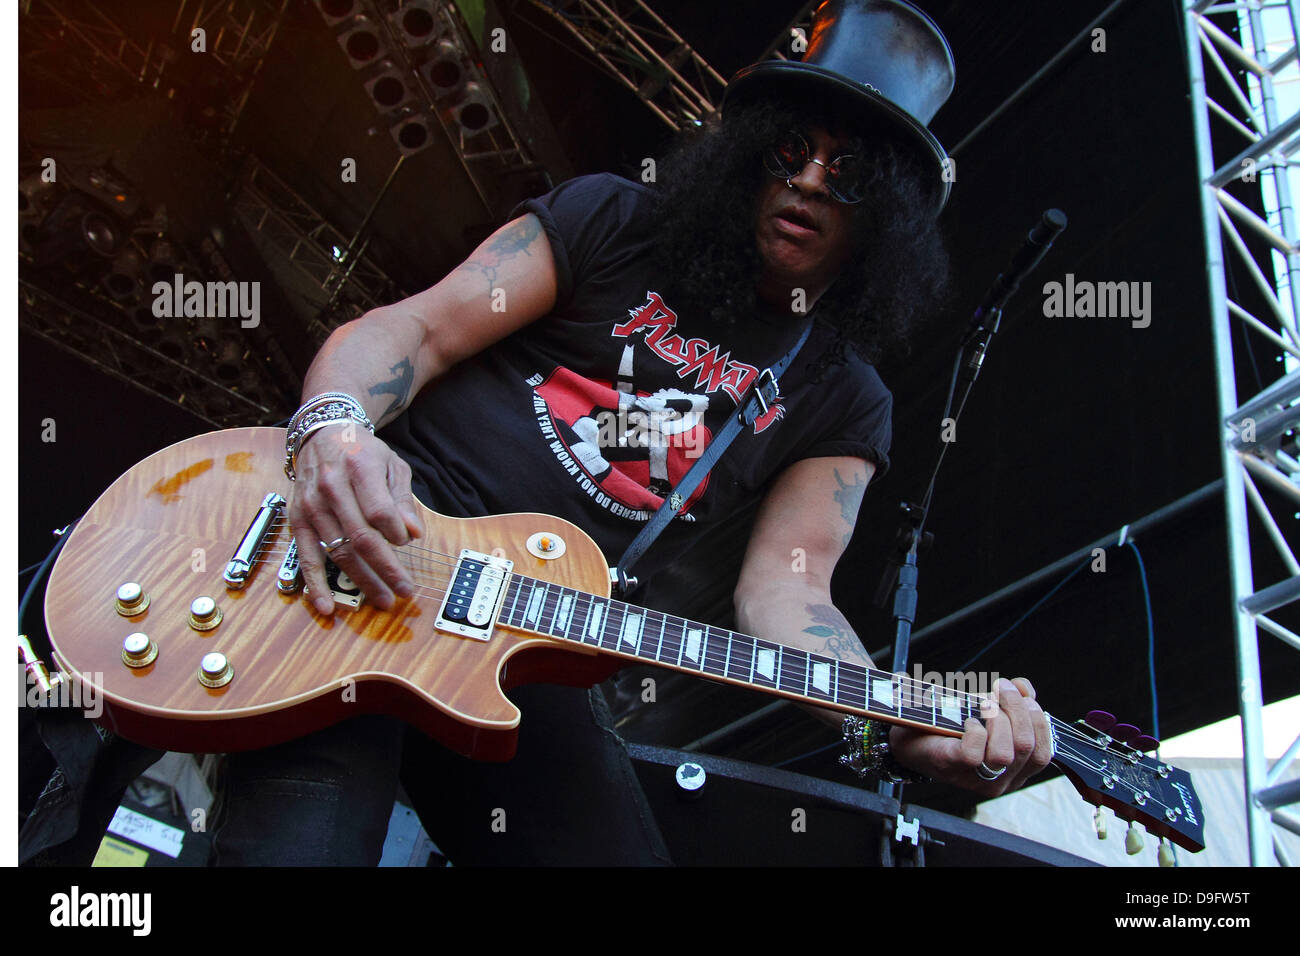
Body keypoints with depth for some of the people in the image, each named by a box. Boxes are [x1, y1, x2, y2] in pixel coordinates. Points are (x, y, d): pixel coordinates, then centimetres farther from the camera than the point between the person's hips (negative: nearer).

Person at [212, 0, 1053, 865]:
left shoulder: (845, 404, 13)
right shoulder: (611, 220, 10)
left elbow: (784, 582, 1)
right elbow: (418, 329, 3)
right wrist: (333, 429, -20)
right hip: (371, 543, -3)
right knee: (305, 838, -27)